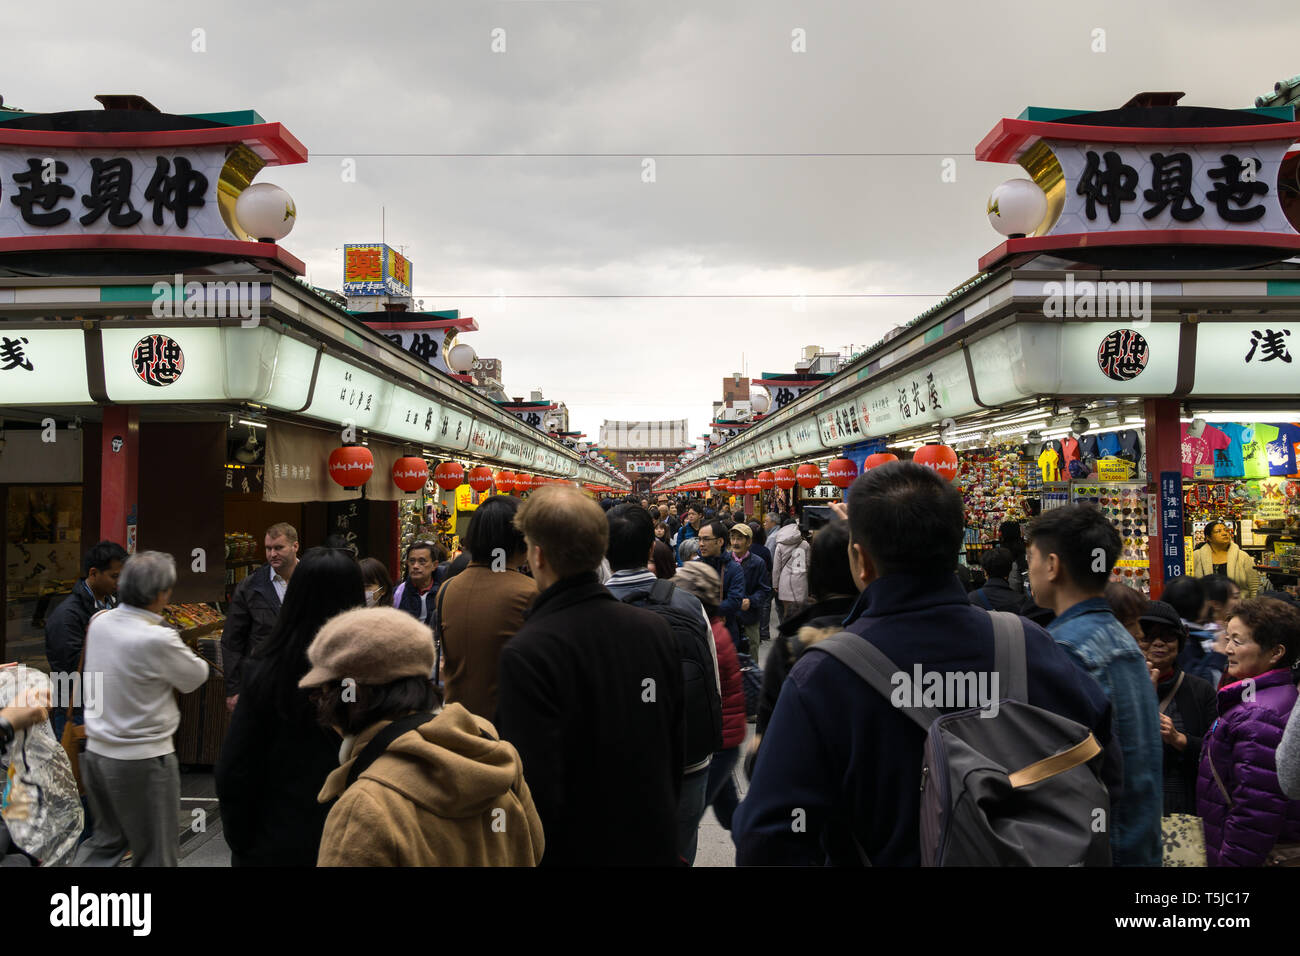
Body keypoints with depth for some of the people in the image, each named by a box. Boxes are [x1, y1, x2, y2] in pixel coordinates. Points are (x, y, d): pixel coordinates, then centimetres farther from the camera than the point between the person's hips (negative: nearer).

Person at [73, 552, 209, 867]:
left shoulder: (99, 622, -2)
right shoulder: (158, 640, -24)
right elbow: (196, 677, -8)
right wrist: (185, 652, 11)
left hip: (97, 753, 7)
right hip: (143, 760, -7)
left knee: (105, 841, 25)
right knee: (156, 853, 8)